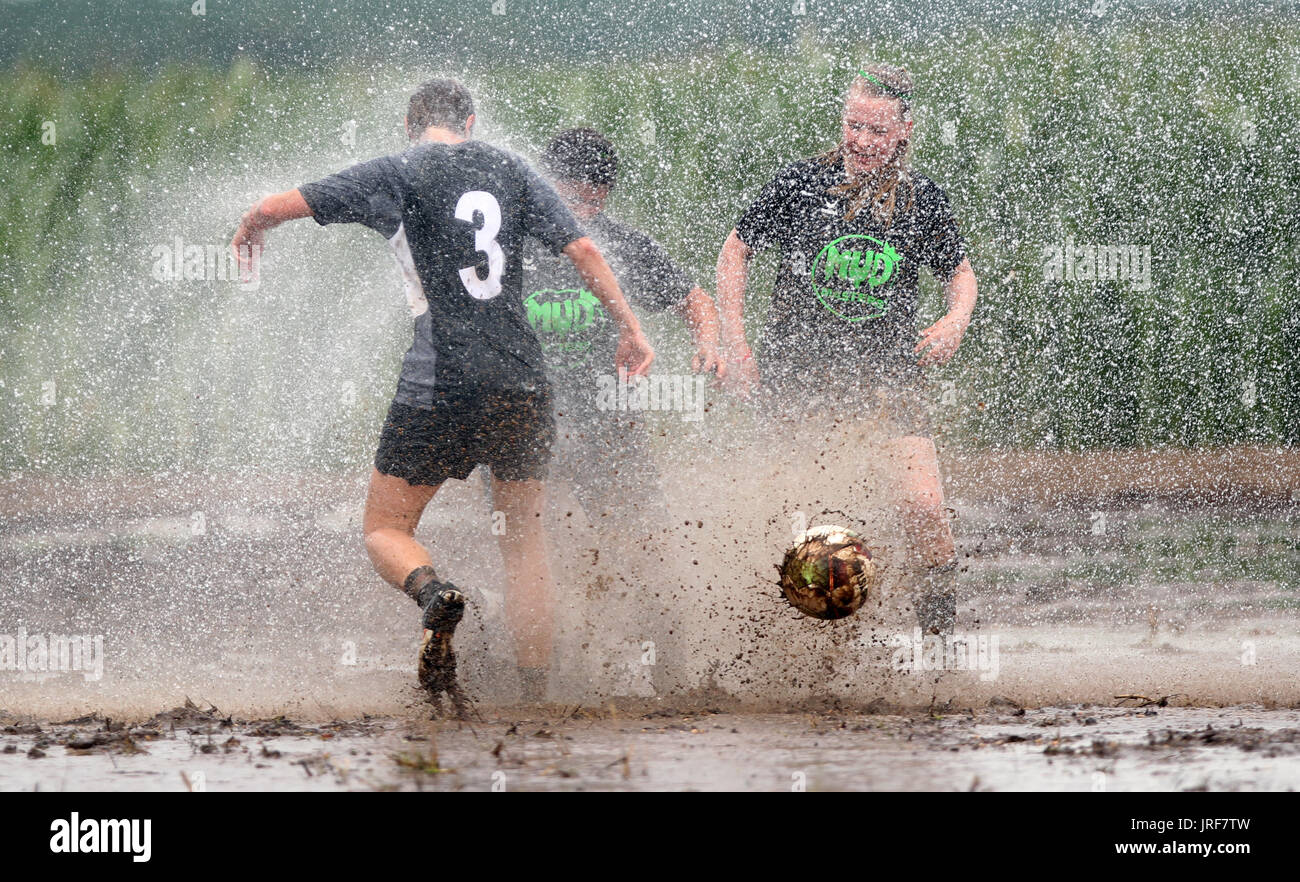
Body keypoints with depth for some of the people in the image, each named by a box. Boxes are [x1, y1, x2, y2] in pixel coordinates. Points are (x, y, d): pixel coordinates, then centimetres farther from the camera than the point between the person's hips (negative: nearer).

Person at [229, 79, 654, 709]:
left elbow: (274, 208, 1)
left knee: (385, 530, 6)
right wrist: (629, 327, 15)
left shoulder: (395, 176, 1)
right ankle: (536, 698, 11)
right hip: (521, 382, 4)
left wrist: (250, 232, 23)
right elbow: (580, 248, 6)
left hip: (439, 381, -3)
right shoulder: (510, 170, 11)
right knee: (525, 537, 16)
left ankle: (433, 592, -28)